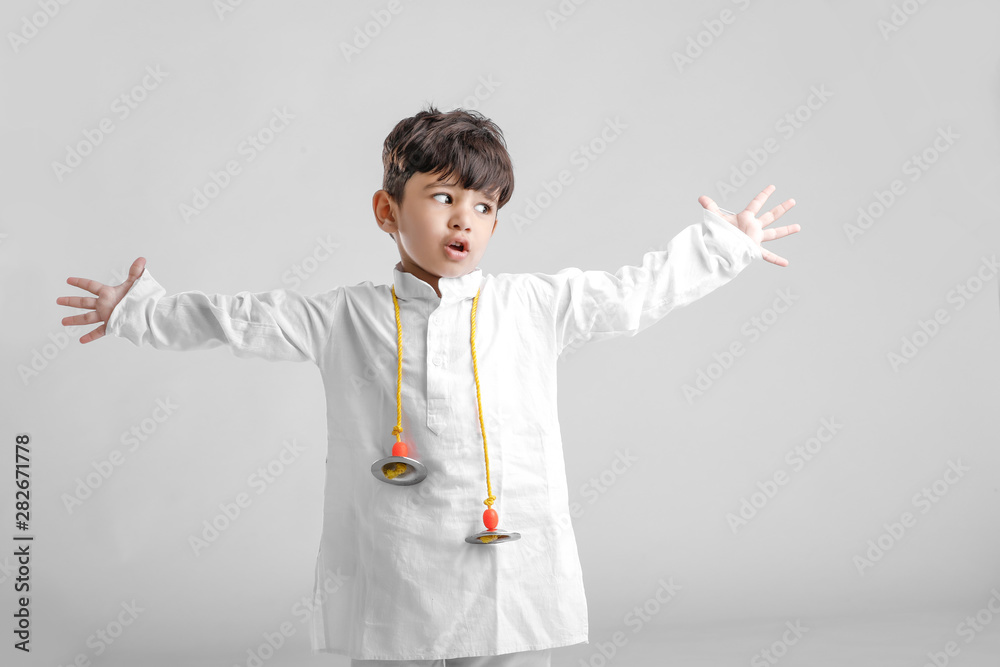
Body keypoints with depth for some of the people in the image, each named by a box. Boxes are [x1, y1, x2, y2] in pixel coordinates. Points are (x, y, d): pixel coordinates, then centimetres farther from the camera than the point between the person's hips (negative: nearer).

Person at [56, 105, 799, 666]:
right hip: (392, 590, 0)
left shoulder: (534, 303, 5)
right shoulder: (345, 318, 4)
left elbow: (635, 294, 13)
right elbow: (245, 321, 12)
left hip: (511, 588, 1)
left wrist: (721, 246, 17)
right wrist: (140, 310, 16)